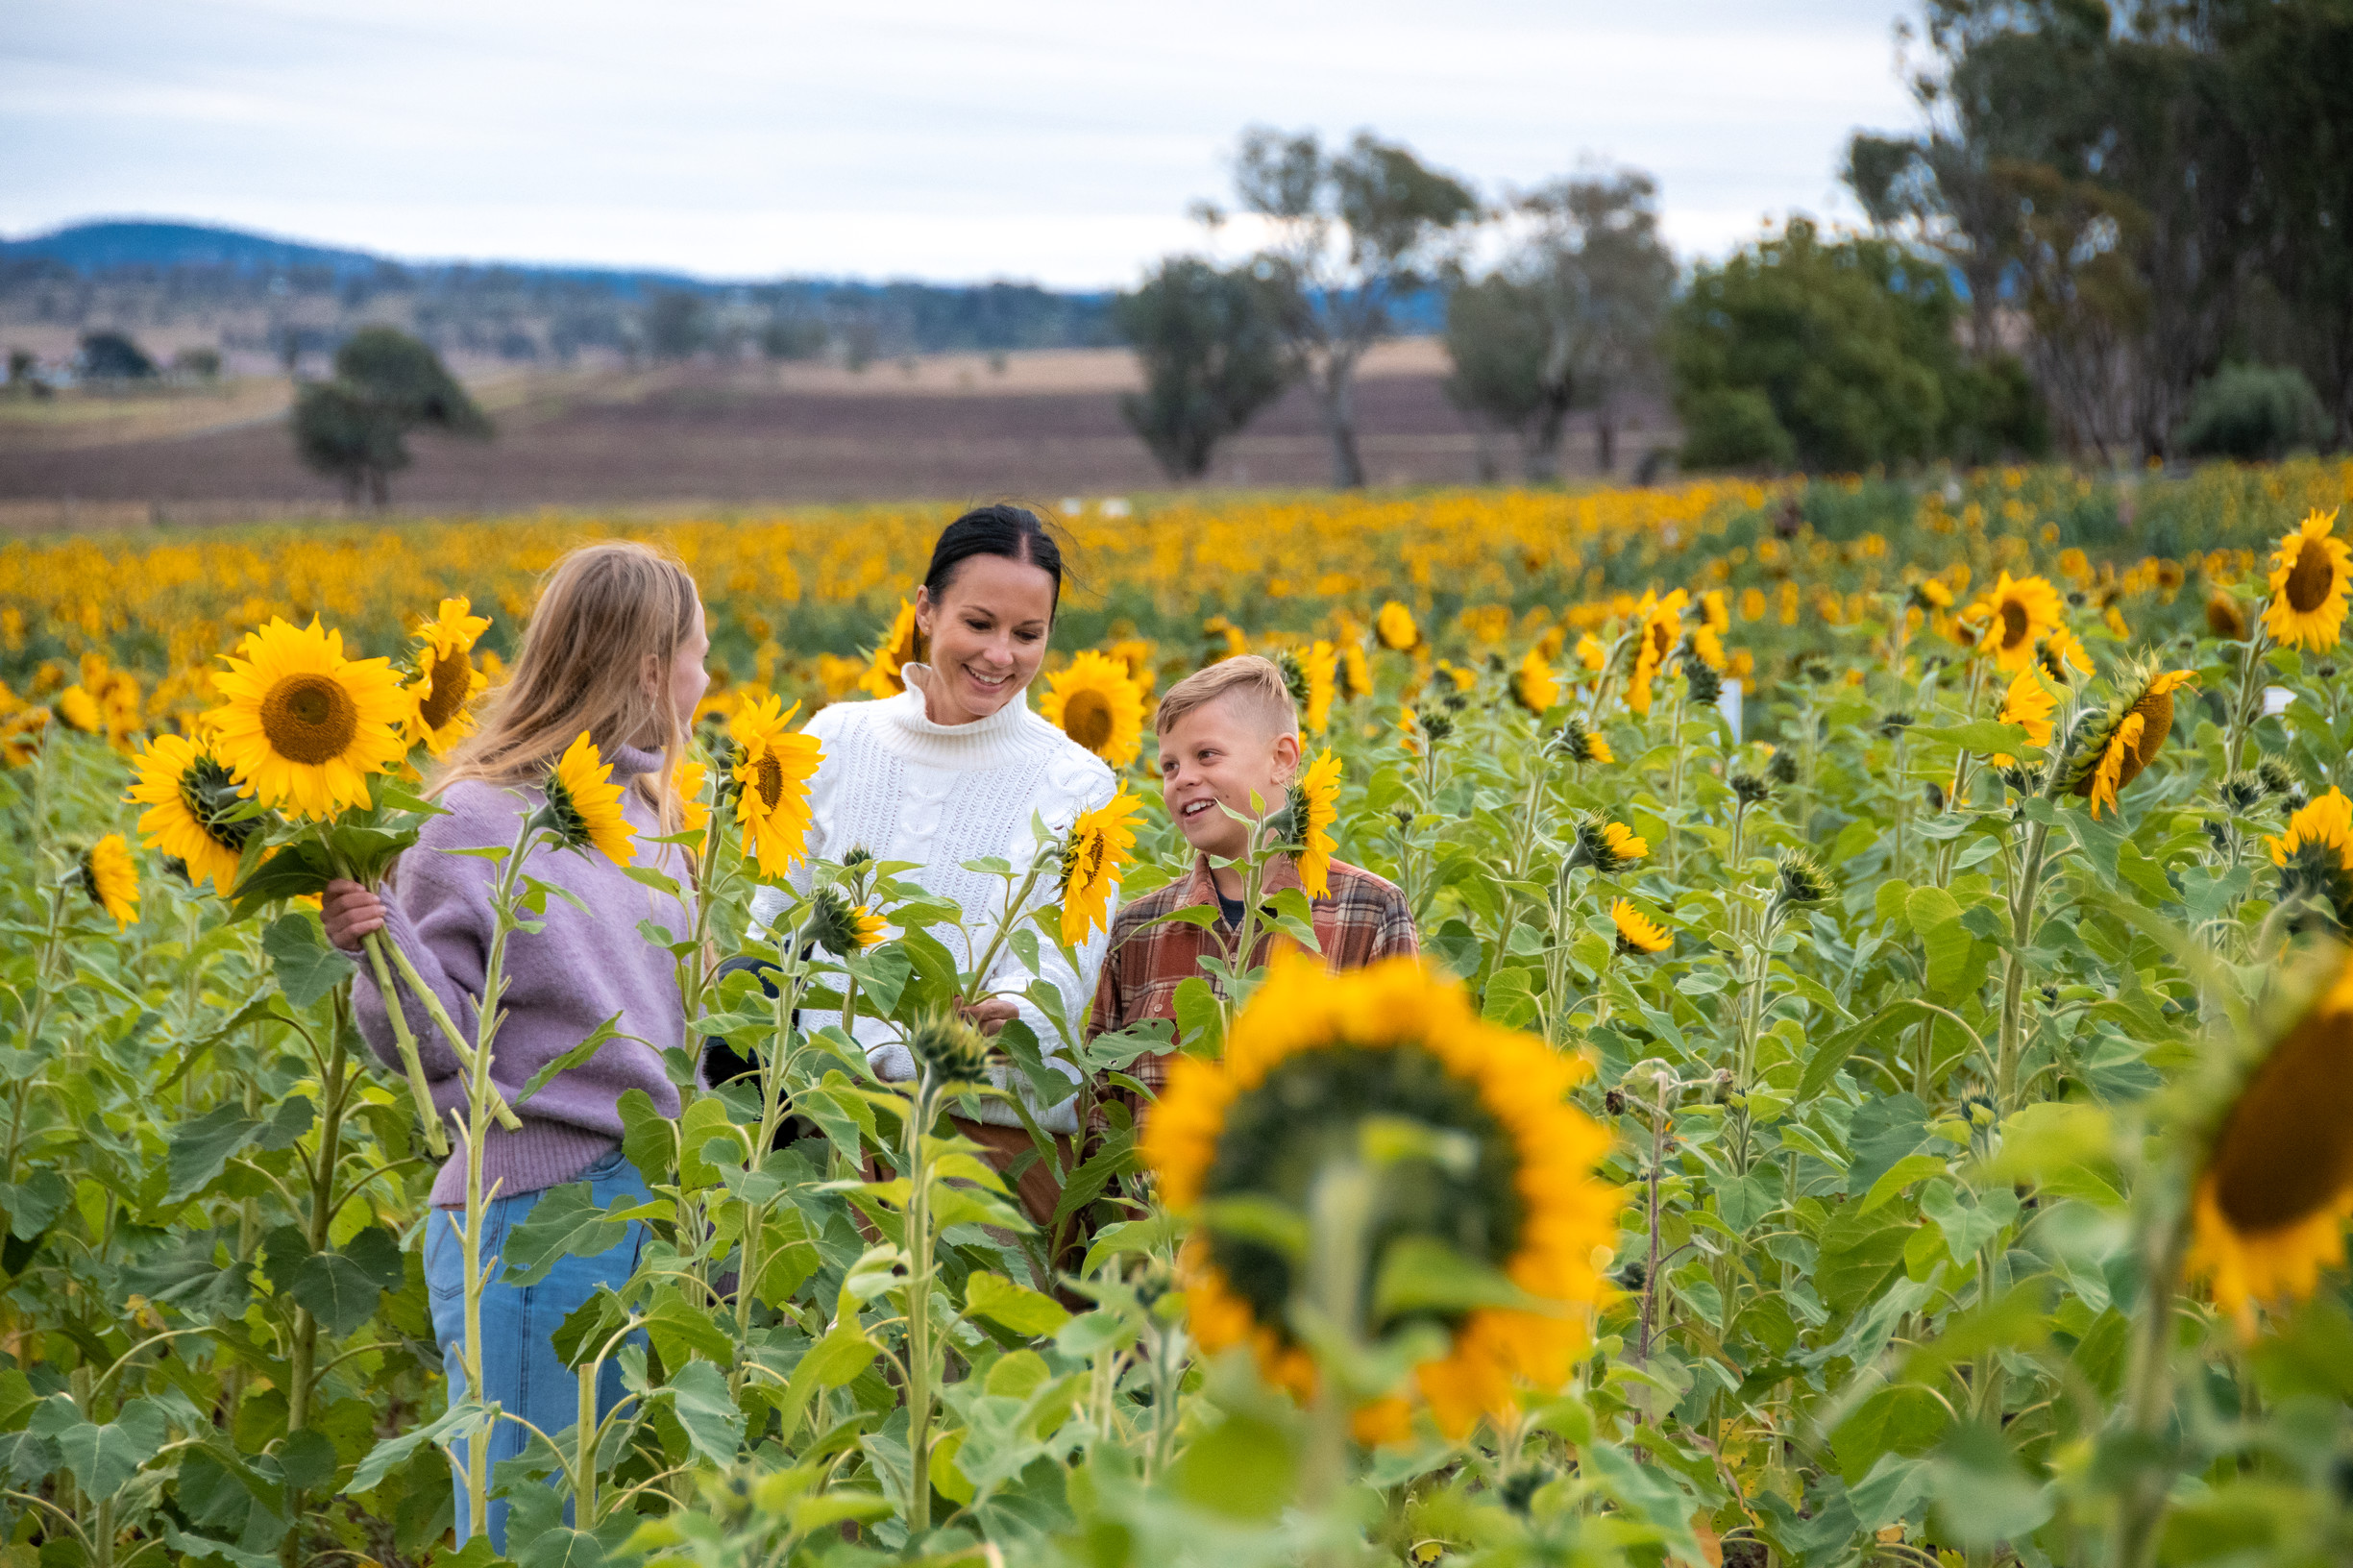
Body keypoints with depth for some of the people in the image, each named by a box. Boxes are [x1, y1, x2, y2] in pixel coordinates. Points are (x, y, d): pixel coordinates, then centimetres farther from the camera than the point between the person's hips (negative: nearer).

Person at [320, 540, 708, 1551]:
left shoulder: (648, 810, 12)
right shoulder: (474, 820, -11)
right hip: (531, 1207, -7)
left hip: (651, 1199, 7)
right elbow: (433, 1047, -10)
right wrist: (377, 948, -26)